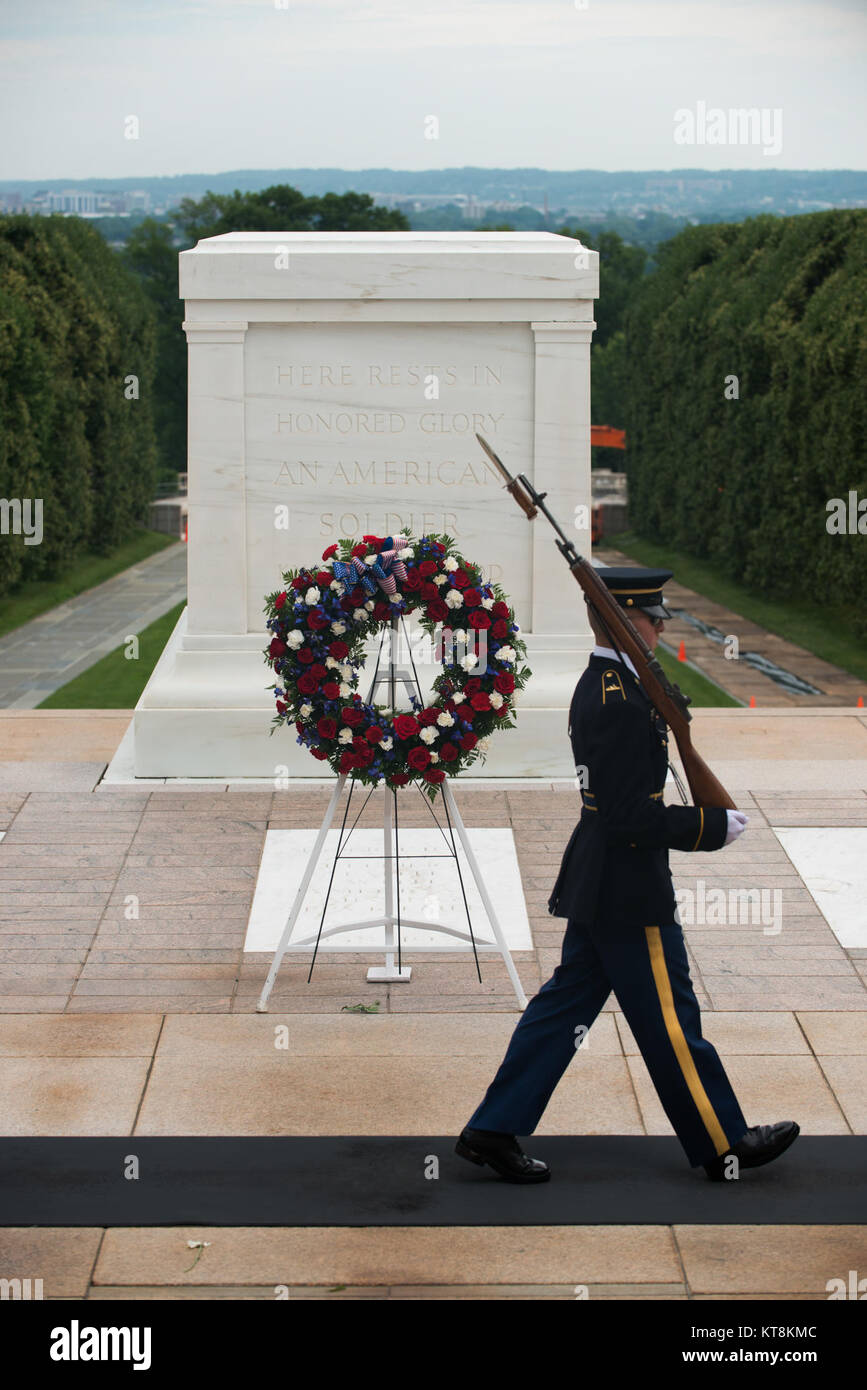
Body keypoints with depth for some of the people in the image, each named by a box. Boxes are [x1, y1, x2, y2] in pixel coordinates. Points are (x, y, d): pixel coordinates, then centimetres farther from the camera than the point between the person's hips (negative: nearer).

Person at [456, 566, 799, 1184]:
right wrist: (715, 827, -17)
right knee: (669, 1017, 3)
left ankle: (495, 1129, 17)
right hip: (630, 890, -10)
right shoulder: (621, 704, -23)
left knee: (567, 1003, 14)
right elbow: (630, 818, -25)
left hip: (597, 884, 10)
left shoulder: (597, 687, 9)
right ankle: (724, 1146, 16)